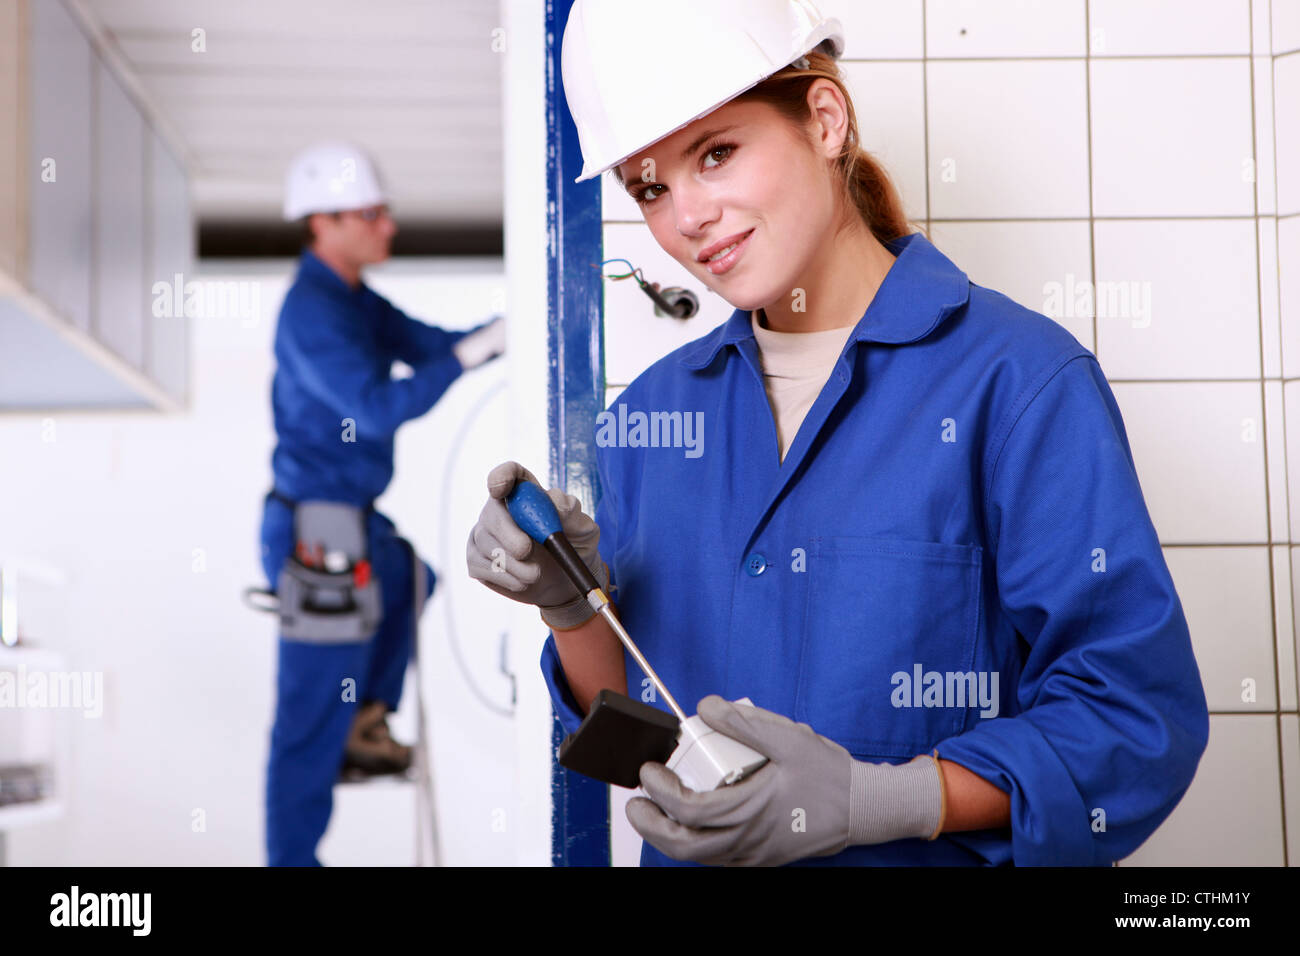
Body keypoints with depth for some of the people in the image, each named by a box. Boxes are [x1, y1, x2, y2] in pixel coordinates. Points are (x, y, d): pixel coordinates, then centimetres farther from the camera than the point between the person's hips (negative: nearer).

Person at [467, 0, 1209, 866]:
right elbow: (631, 723, 12)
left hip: (952, 860, -3)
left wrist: (874, 802, -19)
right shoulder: (650, 412, 7)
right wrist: (573, 607, -6)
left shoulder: (1020, 380, -9)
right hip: (692, 856, 4)